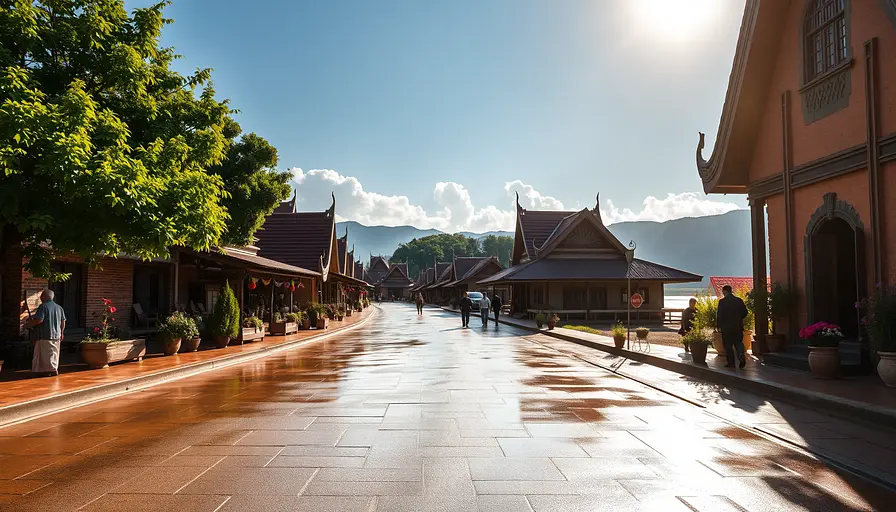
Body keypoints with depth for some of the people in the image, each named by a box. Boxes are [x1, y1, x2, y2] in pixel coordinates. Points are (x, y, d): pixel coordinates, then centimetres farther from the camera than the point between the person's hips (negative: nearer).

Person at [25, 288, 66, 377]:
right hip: (56, 336, 7)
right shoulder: (59, 308, 12)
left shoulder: (43, 306, -10)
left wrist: (28, 324, -5)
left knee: (47, 355, -5)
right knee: (54, 355, 13)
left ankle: (52, 369, -10)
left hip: (45, 336, -7)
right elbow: (63, 322, 14)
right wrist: (61, 333, 23)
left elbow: (39, 320, -20)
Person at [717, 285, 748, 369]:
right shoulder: (739, 300, 3)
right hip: (738, 326, 4)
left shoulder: (722, 301, -9)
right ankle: (742, 357, -12)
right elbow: (745, 312, 6)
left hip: (726, 327, -3)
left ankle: (731, 363, 5)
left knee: (728, 345, 5)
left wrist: (719, 326, 0)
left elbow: (719, 314, -11)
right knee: (738, 342, 12)